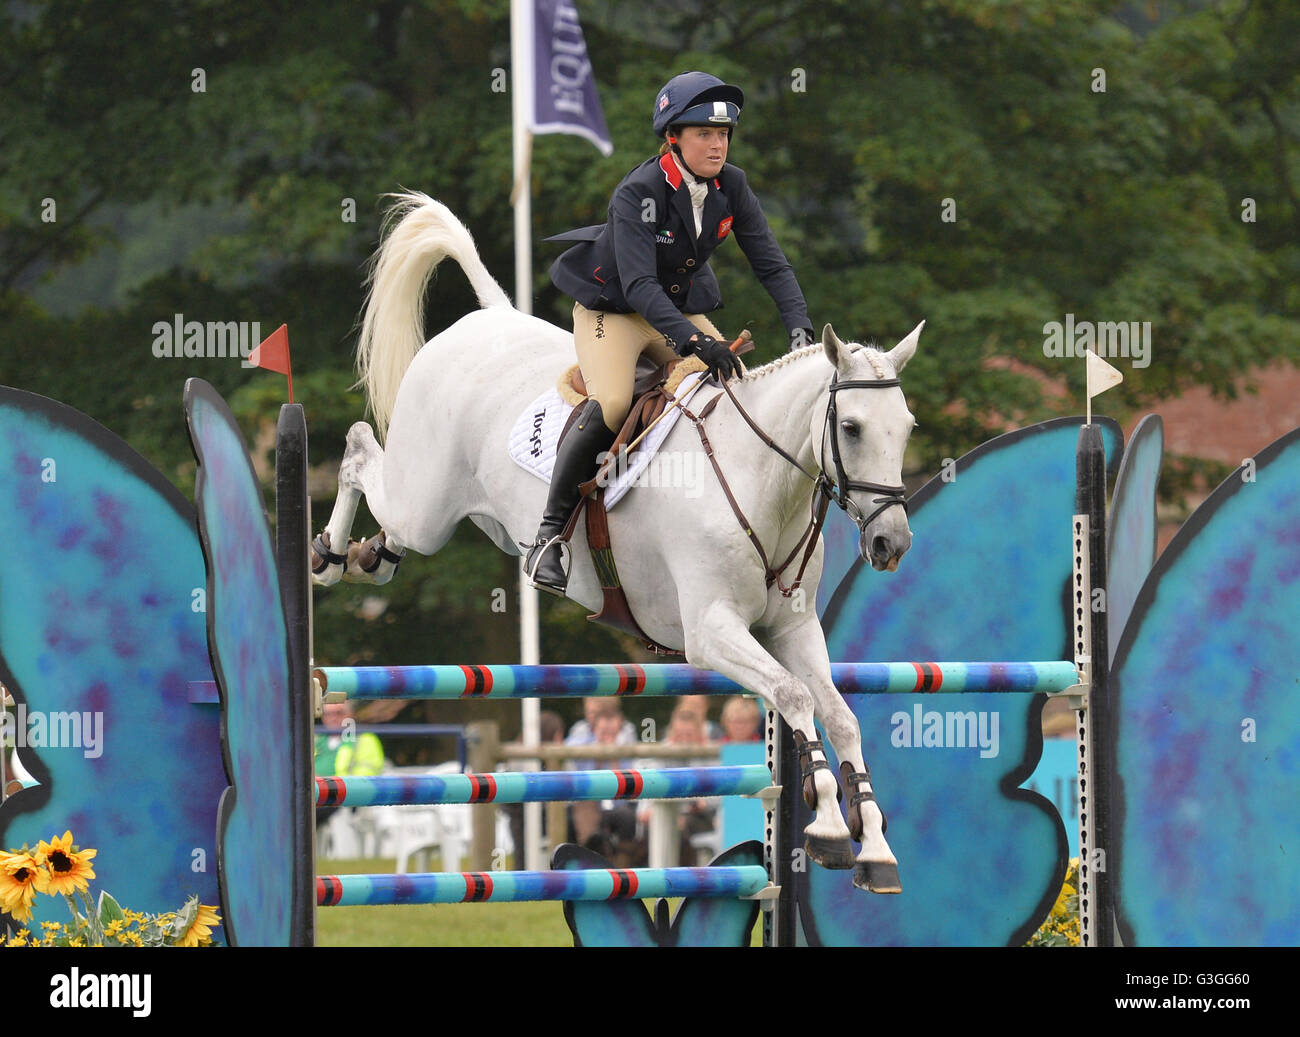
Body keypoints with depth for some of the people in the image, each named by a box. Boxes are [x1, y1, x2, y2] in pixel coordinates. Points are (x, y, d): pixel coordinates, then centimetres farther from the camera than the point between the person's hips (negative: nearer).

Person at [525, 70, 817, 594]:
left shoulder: (731, 186, -10)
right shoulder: (638, 193, -27)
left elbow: (770, 263, -9)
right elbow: (640, 284, -35)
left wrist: (800, 326, -25)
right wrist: (693, 341, -48)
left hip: (682, 309, 6)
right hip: (613, 308, -6)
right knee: (611, 403, -30)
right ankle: (549, 534, -22)